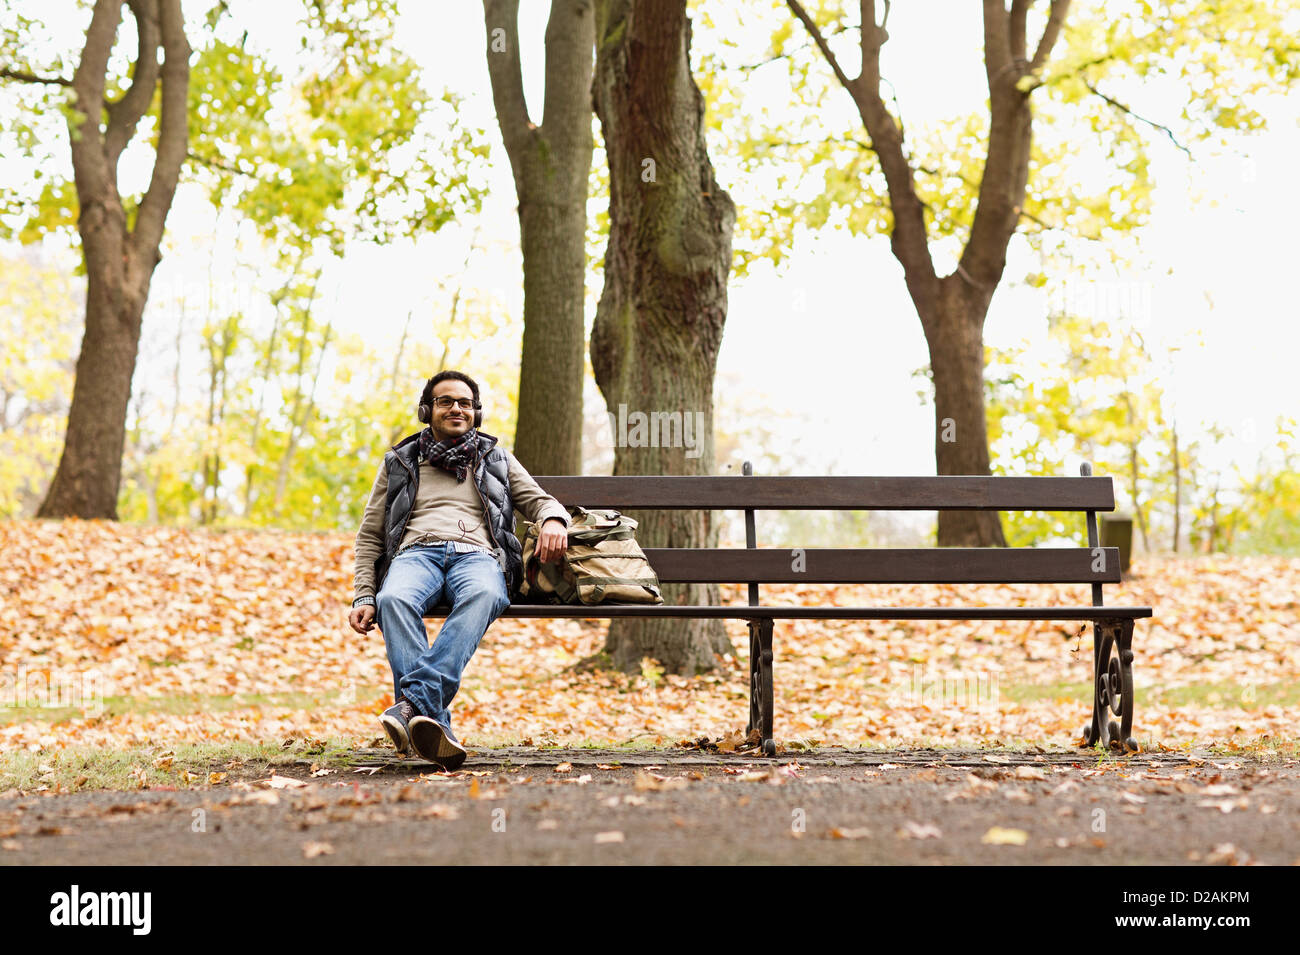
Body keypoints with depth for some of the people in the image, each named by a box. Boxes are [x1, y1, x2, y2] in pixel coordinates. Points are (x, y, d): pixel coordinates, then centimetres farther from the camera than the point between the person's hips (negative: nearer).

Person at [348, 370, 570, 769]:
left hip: (477, 555, 0)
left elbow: (543, 500, 20)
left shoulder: (498, 461, 30)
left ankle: (412, 703, -54)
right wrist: (363, 597, 3)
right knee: (394, 599, -39)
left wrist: (553, 520, -8)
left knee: (483, 595, -40)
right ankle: (435, 725, -52)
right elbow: (369, 535, 21)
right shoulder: (399, 463, 27)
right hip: (416, 552, 0)